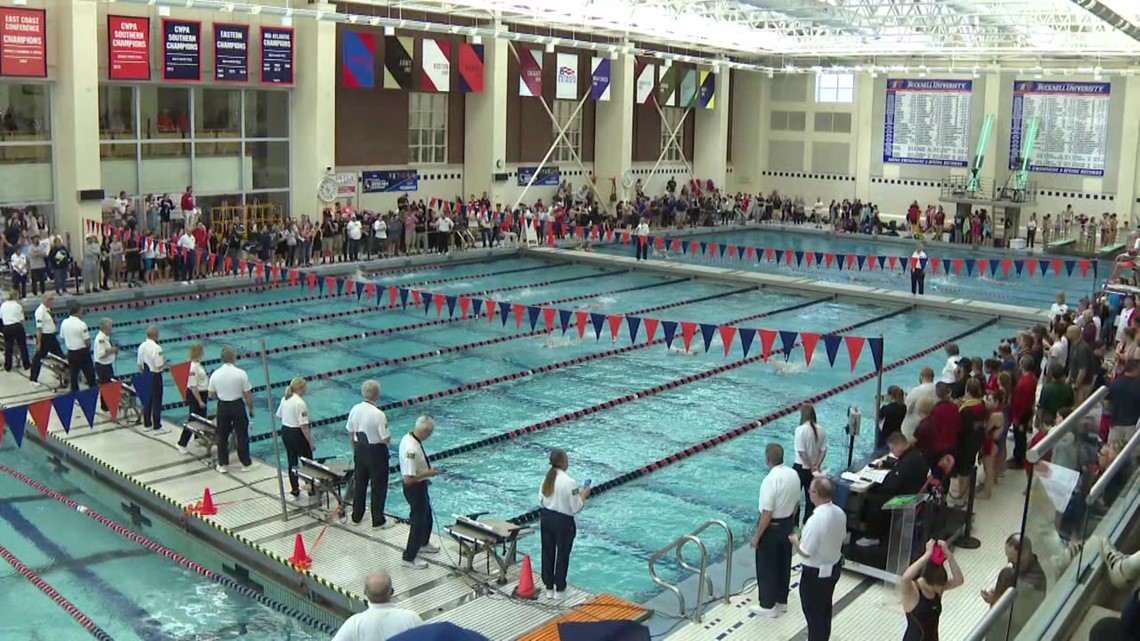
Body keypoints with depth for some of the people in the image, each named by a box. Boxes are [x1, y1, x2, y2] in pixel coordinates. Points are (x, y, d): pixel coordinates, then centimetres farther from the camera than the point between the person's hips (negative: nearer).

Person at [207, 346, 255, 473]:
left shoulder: (215, 374, -5)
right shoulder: (241, 373, -13)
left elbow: (211, 395, 4)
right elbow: (248, 395, -10)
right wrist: (251, 409, 3)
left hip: (222, 407, 2)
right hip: (238, 406, -2)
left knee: (222, 436, 14)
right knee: (242, 435, 9)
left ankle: (222, 465, 21)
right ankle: (246, 464, 18)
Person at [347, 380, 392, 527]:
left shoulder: (355, 409, -5)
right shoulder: (378, 414, -24)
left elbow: (350, 433, 5)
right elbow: (385, 439, -20)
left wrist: (356, 450, 18)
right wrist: (389, 436, 3)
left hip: (360, 450, 6)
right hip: (376, 452, -6)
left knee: (359, 483, 20)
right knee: (378, 486, 8)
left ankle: (356, 517, 32)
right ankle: (378, 521, 18)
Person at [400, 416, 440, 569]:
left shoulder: (408, 437, -3)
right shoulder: (412, 449, -34)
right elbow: (408, 479, -33)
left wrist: (424, 474, 9)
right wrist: (428, 473, -22)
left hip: (419, 486, 10)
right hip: (415, 488, -10)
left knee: (426, 515, 28)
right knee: (418, 521, 6)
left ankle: (423, 544, 50)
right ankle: (409, 558, 20)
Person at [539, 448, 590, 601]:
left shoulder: (547, 477, -2)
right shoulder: (569, 482, -23)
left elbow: (541, 499, 8)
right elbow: (576, 508, -17)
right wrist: (583, 495, -1)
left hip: (546, 517, 6)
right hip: (563, 521, -6)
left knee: (548, 552, 16)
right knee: (562, 555, 10)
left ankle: (549, 588, 28)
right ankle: (559, 590, 21)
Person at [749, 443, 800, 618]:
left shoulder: (770, 480, -28)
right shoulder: (794, 474, -4)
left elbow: (767, 514, -25)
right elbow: (797, 502, 8)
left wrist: (756, 536, -16)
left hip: (772, 527, -7)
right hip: (788, 525, 8)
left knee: (767, 567, 8)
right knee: (783, 564, 20)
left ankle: (768, 606, 18)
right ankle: (781, 601, 33)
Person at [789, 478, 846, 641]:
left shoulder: (816, 520, -33)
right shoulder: (839, 512, -8)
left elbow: (805, 552, -26)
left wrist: (795, 541, -7)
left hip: (815, 573, -8)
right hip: (834, 567, 8)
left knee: (813, 612, 12)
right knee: (825, 608, 26)